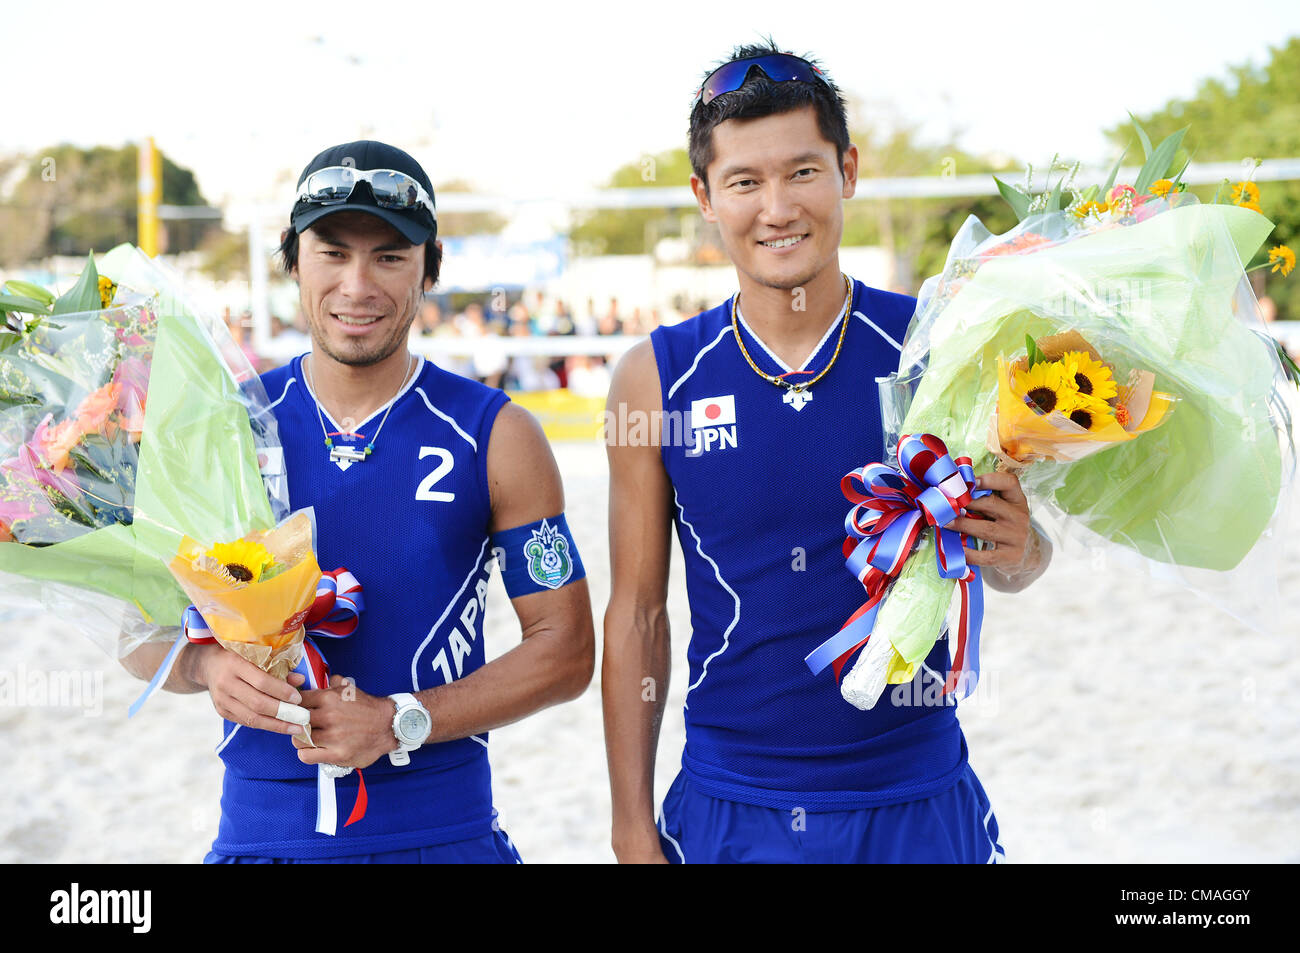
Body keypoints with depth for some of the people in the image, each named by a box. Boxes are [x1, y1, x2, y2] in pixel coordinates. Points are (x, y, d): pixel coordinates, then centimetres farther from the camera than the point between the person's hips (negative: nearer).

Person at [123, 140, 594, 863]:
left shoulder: (497, 436, -4)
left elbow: (565, 649, -4)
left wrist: (400, 722, -15)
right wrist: (206, 666, -15)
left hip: (445, 832, -1)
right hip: (261, 831, 2)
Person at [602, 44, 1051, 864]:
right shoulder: (657, 378, -4)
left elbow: (1011, 548, 5)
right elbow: (637, 612, 2)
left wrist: (1016, 550, -18)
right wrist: (633, 825, 1)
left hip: (917, 803, 0)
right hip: (728, 809, 0)